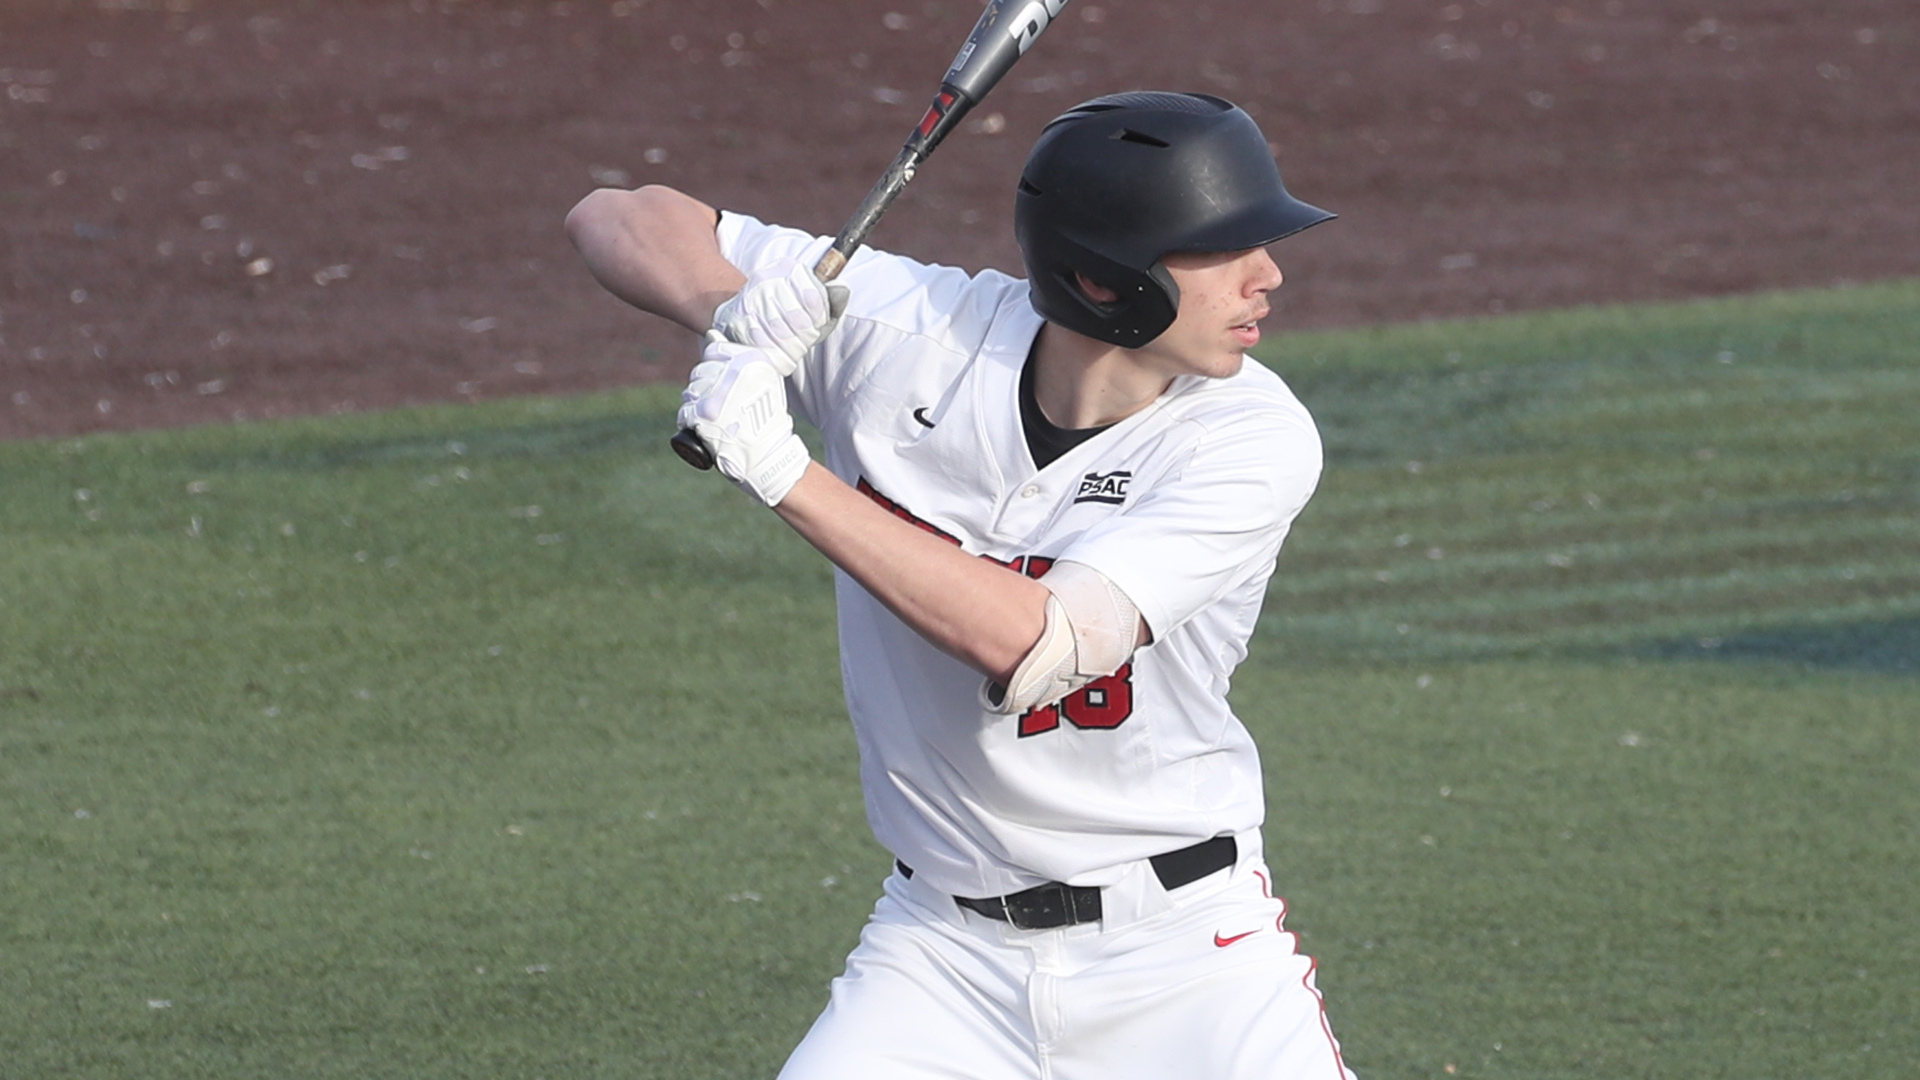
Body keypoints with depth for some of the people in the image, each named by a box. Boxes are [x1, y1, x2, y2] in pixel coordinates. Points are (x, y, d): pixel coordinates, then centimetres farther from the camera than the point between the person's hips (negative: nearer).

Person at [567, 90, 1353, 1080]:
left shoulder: (1256, 439, -17)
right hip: (944, 950, 2)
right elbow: (621, 218, -2)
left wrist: (782, 471, -29)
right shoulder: (909, 331, -10)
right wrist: (738, 313, -24)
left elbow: (1031, 647, -28)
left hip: (1185, 949, -2)